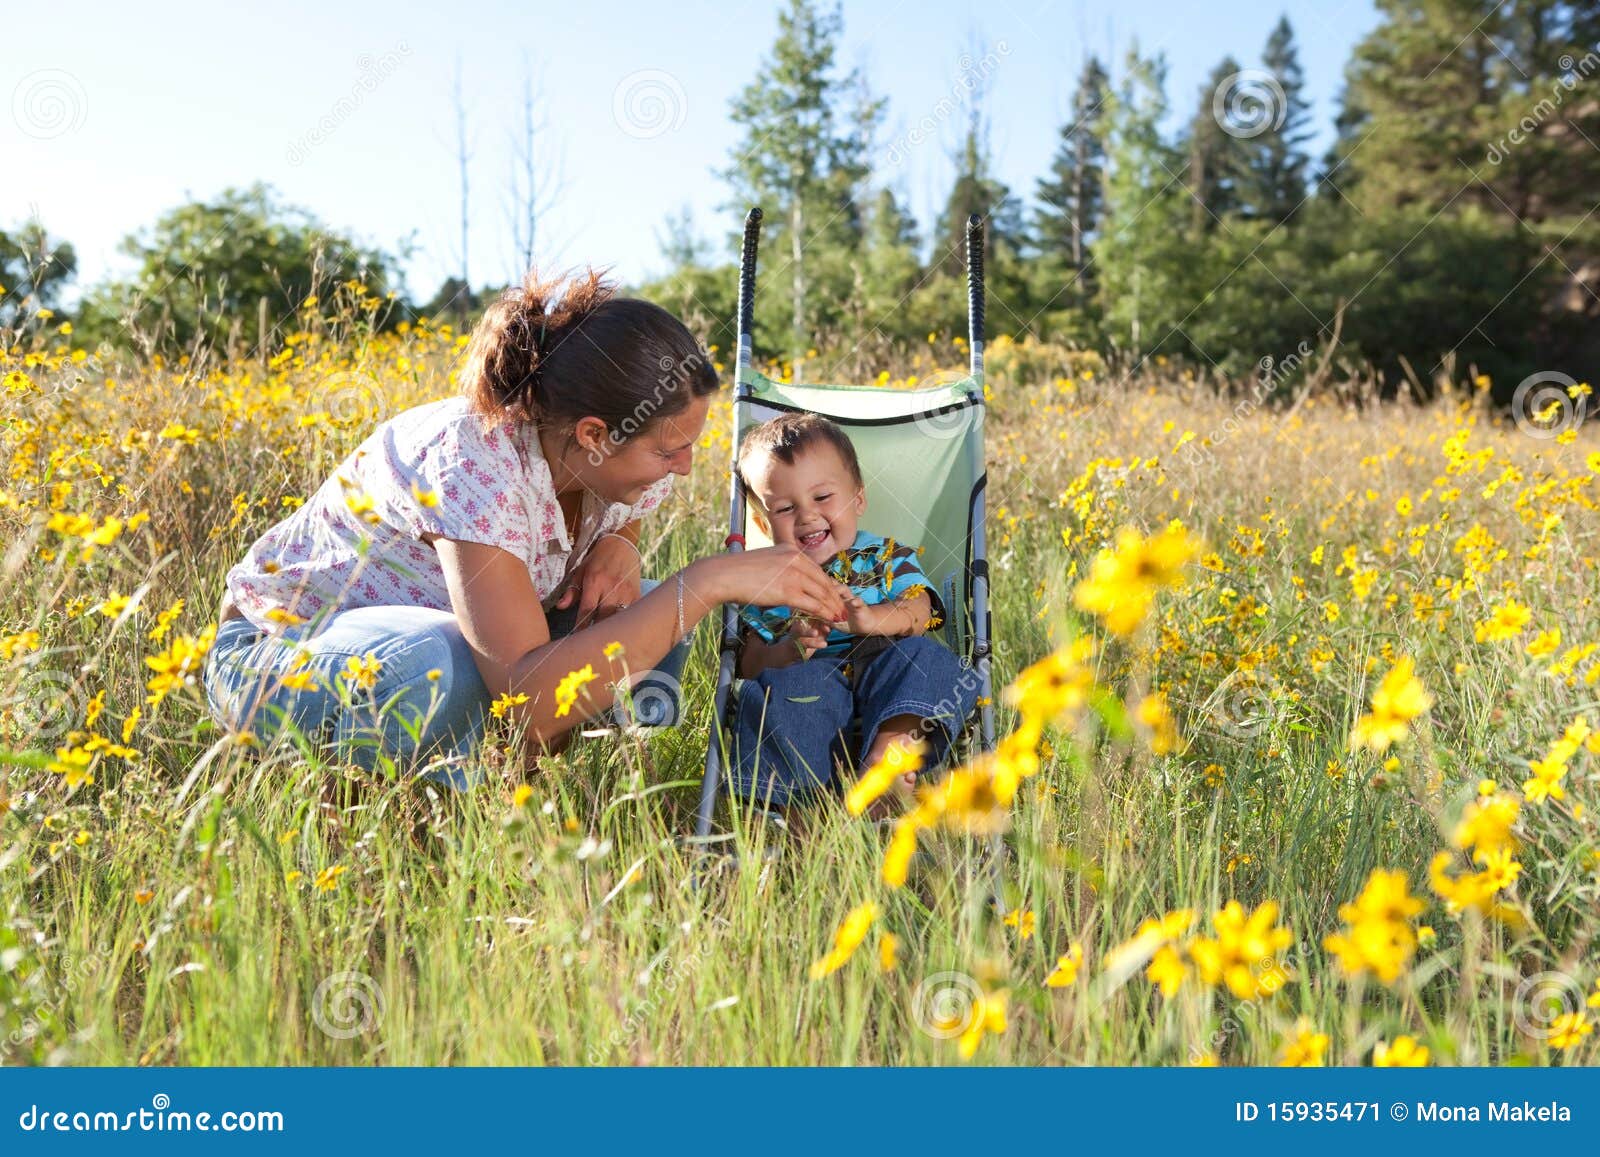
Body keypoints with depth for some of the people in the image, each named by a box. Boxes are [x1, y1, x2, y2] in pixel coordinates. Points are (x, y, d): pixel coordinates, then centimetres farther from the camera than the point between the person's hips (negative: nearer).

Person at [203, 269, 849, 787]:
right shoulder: (475, 456, -35)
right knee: (442, 666, -39)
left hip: (421, 636, 6)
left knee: (651, 617, -12)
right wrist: (707, 581, -42)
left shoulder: (624, 464, -14)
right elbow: (527, 700, -42)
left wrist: (619, 546, -17)